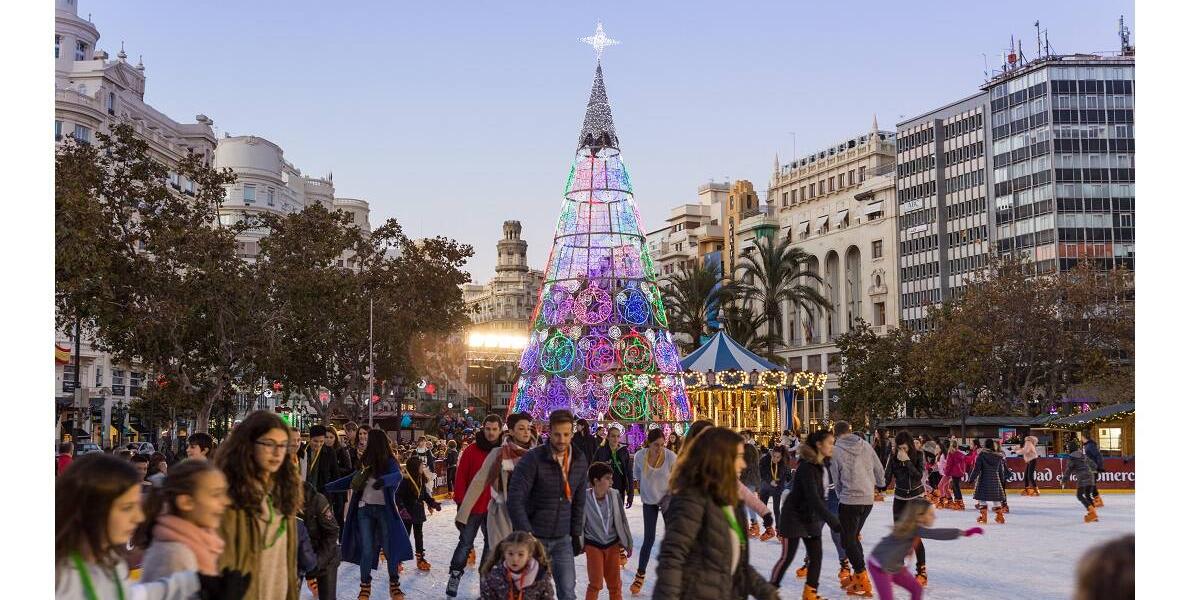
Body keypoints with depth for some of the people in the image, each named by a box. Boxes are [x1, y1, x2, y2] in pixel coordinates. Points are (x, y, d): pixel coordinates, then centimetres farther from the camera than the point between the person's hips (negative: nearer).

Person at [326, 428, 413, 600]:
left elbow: (398, 476, -29)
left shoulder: (390, 463, -8)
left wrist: (383, 480, -50)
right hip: (365, 510, 4)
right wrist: (325, 488, 16)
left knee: (390, 548, -1)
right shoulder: (367, 464, 8)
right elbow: (351, 480, 16)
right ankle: (365, 586, 12)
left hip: (384, 510, -4)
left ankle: (394, 585, 13)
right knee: (366, 549, 1)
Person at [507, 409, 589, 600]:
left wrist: (577, 533, 14)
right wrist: (526, 535, -24)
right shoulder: (532, 459, -15)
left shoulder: (580, 462, 2)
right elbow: (515, 500, -19)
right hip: (534, 537, -4)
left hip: (562, 539, 4)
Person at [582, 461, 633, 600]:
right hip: (593, 545, -3)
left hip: (613, 544, 3)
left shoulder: (614, 495, -9)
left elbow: (622, 521, 3)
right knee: (596, 583, -2)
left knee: (615, 584, 11)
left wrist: (628, 543, 11)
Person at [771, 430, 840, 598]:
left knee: (816, 555, 4)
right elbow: (813, 498, -32)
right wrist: (832, 520, -35)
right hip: (794, 517, -8)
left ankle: (810, 592, 14)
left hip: (812, 518, 8)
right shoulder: (806, 467, -25)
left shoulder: (822, 466, 3)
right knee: (787, 557, -1)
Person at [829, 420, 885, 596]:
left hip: (849, 499, -6)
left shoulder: (835, 450, -7)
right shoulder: (866, 446, 4)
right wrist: (879, 484, 32)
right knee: (853, 536, 21)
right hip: (868, 498, 6)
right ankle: (859, 575, 24)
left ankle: (862, 581, -5)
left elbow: (836, 479, -1)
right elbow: (879, 469, 10)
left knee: (848, 539, 3)